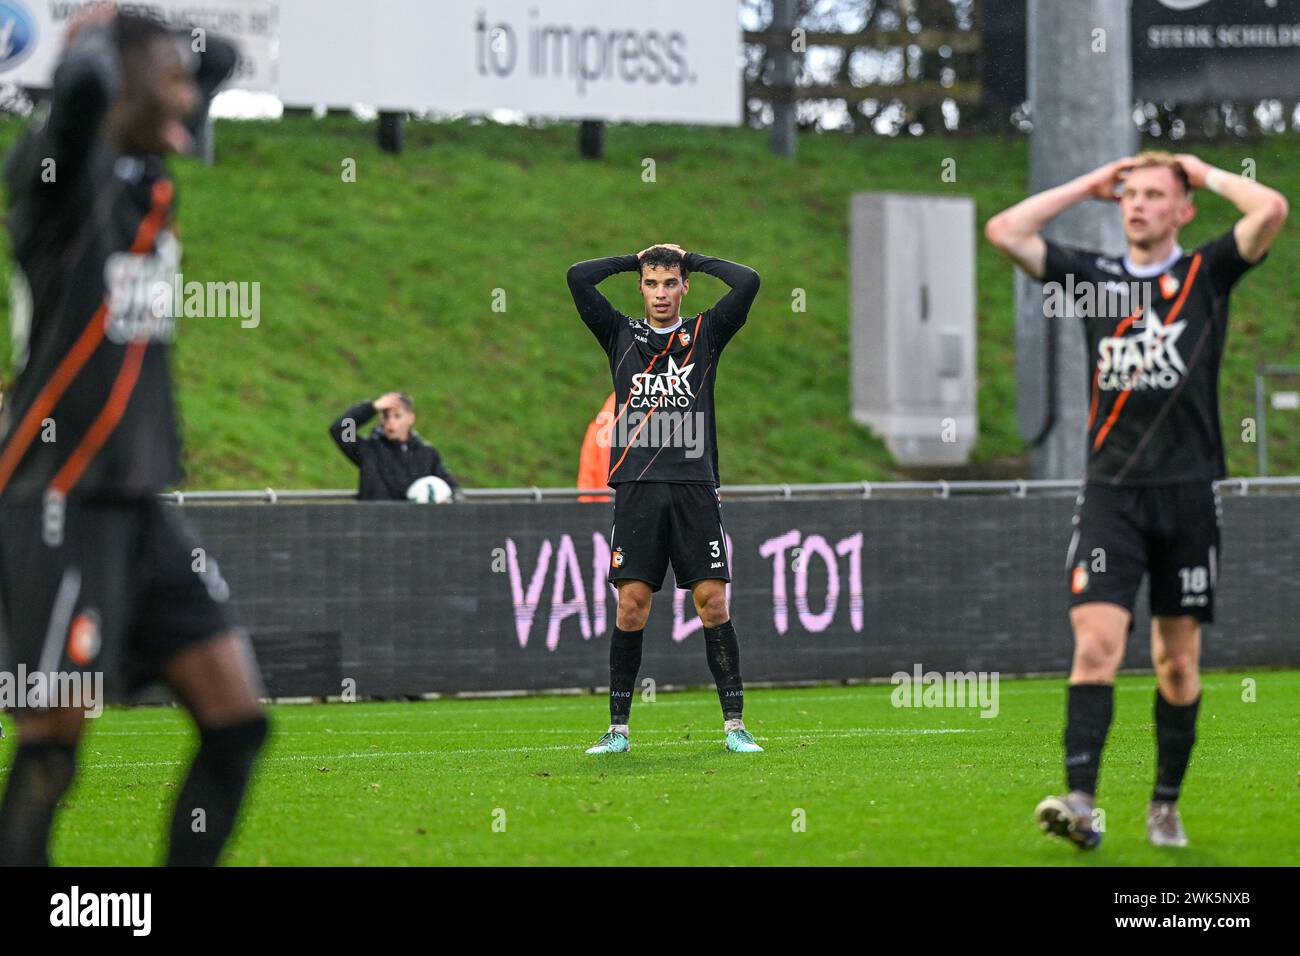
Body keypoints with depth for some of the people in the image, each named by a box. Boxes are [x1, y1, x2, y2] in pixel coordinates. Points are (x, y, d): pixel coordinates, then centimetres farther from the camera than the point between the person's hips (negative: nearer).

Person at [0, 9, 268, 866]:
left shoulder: (151, 176, 12)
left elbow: (221, 58, 28)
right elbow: (84, 85, -33)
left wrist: (134, 28, 15)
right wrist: (97, 37, -12)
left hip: (142, 503, 8)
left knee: (236, 717, 3)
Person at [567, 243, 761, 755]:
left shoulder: (705, 334, 11)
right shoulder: (621, 335, 13)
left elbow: (748, 282, -1)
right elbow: (578, 278, 4)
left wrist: (691, 259, 10)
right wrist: (634, 259, 14)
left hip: (695, 487, 0)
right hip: (637, 487, 0)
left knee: (713, 602, -4)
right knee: (631, 606, -3)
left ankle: (734, 723, 0)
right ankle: (618, 727, 3)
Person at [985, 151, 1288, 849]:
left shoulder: (1207, 273, 4)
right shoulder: (1095, 276, 10)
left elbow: (1272, 210, -12)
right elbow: (1004, 231, 5)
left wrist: (1205, 173, 4)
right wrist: (1089, 186, 9)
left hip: (1187, 491, 0)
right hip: (1112, 490, 0)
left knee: (1179, 662, 5)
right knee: (1096, 644, -14)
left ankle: (1165, 805, 16)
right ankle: (1080, 801, -21)